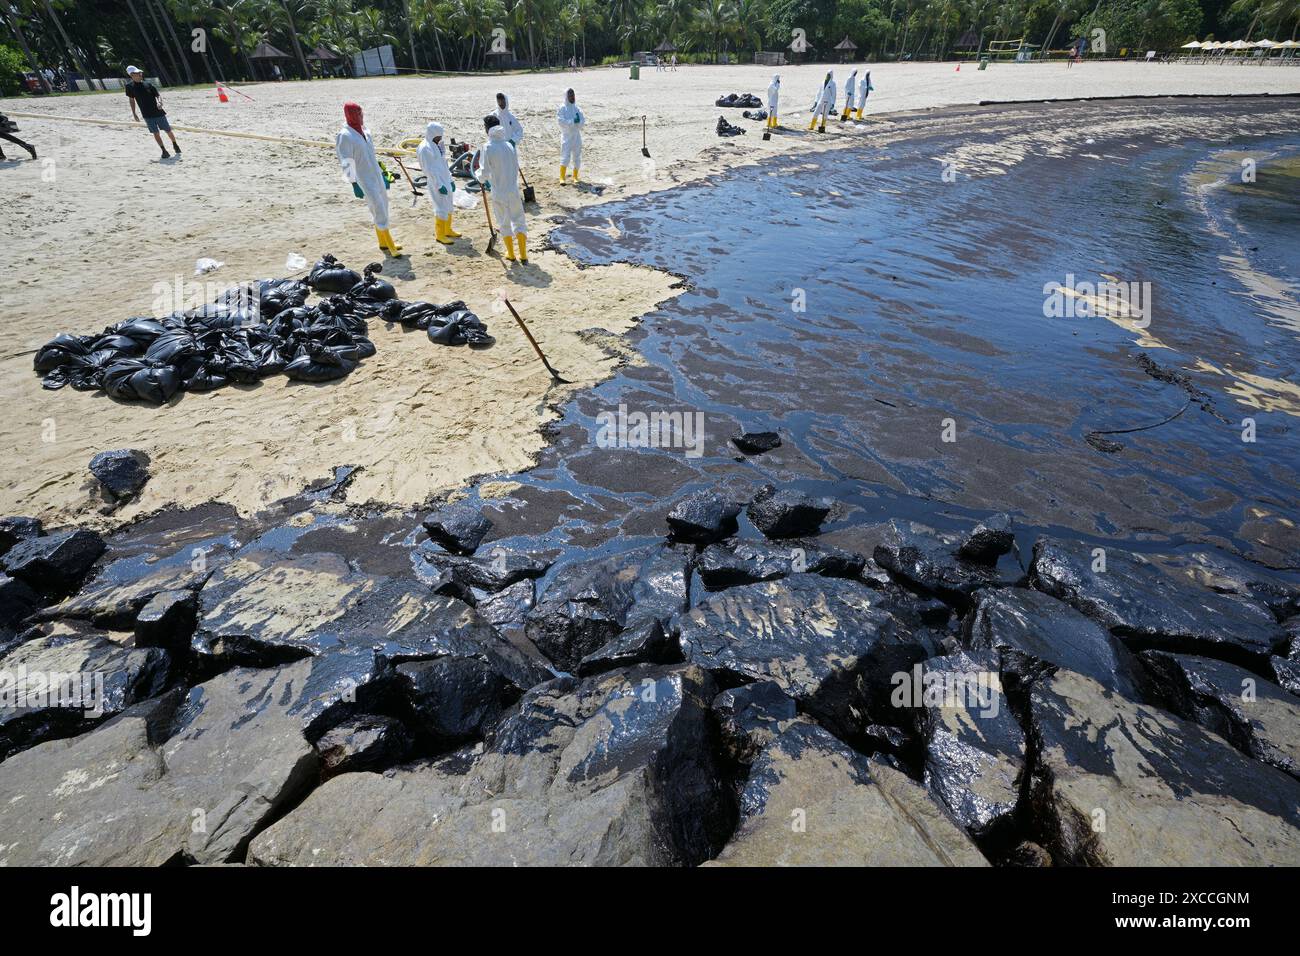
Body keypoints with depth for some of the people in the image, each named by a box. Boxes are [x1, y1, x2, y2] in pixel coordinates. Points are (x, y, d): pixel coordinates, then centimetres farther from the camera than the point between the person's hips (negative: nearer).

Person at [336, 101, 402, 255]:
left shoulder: (364, 130, 8)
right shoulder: (345, 136, -16)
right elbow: (347, 163, -18)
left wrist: (381, 173, 21)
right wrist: (354, 183, -22)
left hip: (375, 175, 8)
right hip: (364, 180, -8)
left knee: (382, 208, 13)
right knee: (379, 210, -8)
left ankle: (383, 243, 24)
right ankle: (390, 245, -1)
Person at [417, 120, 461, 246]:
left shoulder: (437, 145, 10)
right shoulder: (424, 148, -15)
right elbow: (429, 170, -18)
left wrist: (451, 180, 16)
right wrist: (439, 185, -21)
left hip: (445, 181, 9)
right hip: (437, 184, -9)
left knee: (449, 207, 16)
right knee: (442, 208, -5)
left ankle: (447, 230, 30)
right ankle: (439, 234, 5)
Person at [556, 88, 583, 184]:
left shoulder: (577, 108, 10)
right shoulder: (562, 108, -3)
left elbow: (583, 121, 4)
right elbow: (560, 121, -15)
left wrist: (578, 120, -17)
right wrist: (572, 121, -20)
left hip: (577, 135, 5)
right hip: (566, 136, -5)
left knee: (577, 156, 8)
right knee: (565, 156, -13)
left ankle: (575, 176, 20)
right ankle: (562, 177, -12)